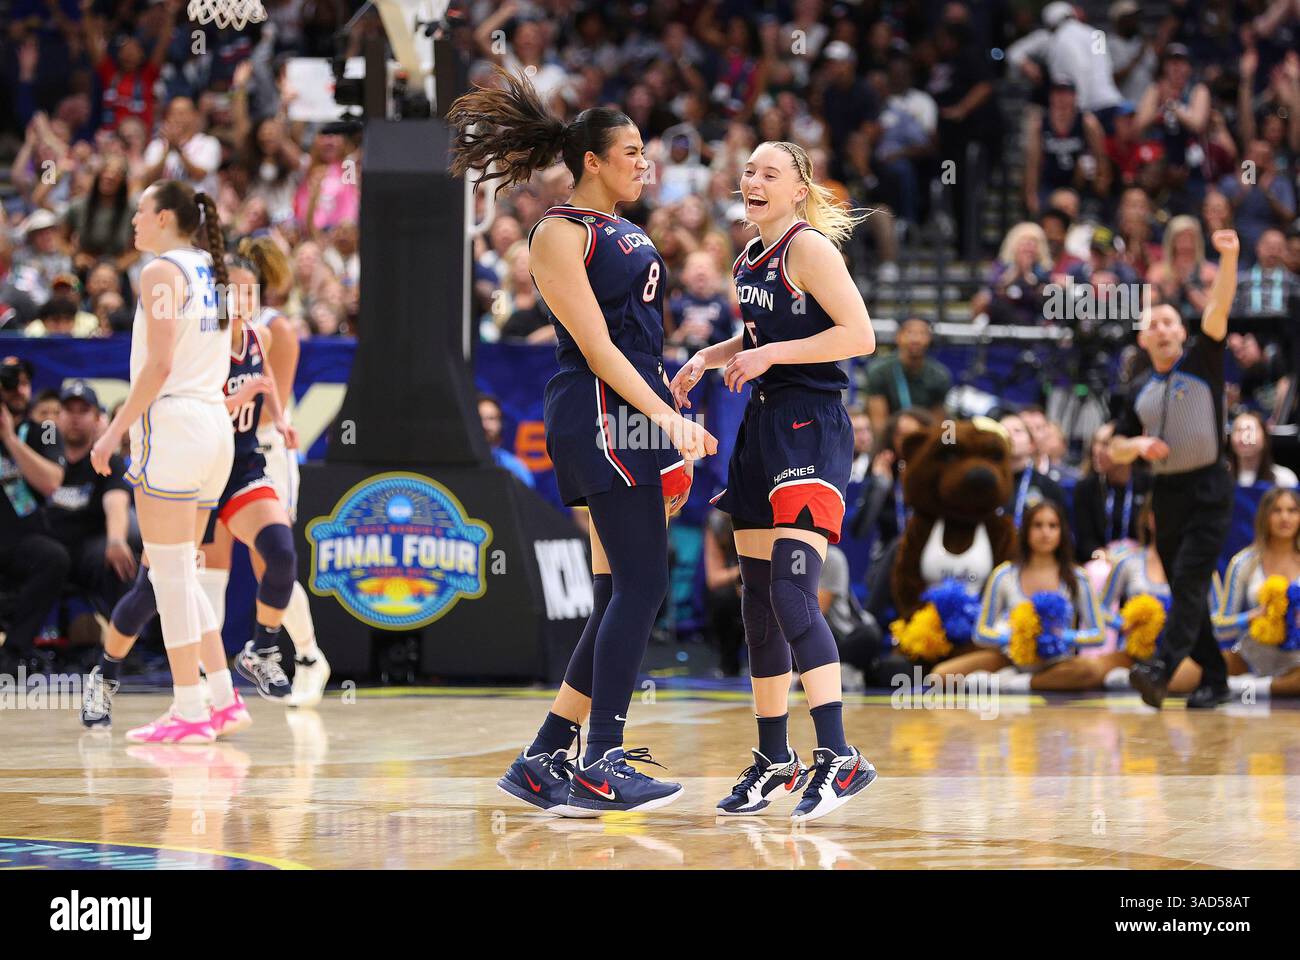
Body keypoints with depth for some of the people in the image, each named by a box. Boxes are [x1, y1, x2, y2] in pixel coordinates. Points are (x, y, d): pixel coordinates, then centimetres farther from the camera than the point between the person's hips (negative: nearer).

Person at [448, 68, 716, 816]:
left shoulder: (623, 229, 20)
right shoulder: (560, 234, -7)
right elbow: (596, 347, -13)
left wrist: (673, 409, 19)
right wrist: (668, 417, -18)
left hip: (642, 413, 9)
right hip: (601, 417, -9)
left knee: (622, 595, 6)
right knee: (641, 585, -13)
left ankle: (545, 762, 10)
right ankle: (600, 767, -11)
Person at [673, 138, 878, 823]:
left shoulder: (810, 248, -10)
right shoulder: (750, 259, 14)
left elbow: (860, 335, -18)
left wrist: (770, 354, -18)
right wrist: (709, 357, 13)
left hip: (812, 431, -9)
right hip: (762, 427, 9)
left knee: (792, 592, -20)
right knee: (757, 601, 10)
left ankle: (838, 758, -22)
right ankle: (774, 760, 20)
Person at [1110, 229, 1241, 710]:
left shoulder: (1202, 363, 1)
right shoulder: (1140, 390, 13)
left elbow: (1218, 309, -15)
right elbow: (1116, 449, 20)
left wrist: (1228, 257, -29)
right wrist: (1138, 446, -4)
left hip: (1208, 489, -6)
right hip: (1166, 491, 6)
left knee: (1190, 578, -18)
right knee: (1183, 588, 7)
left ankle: (1163, 668, -31)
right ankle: (1214, 679, 14)